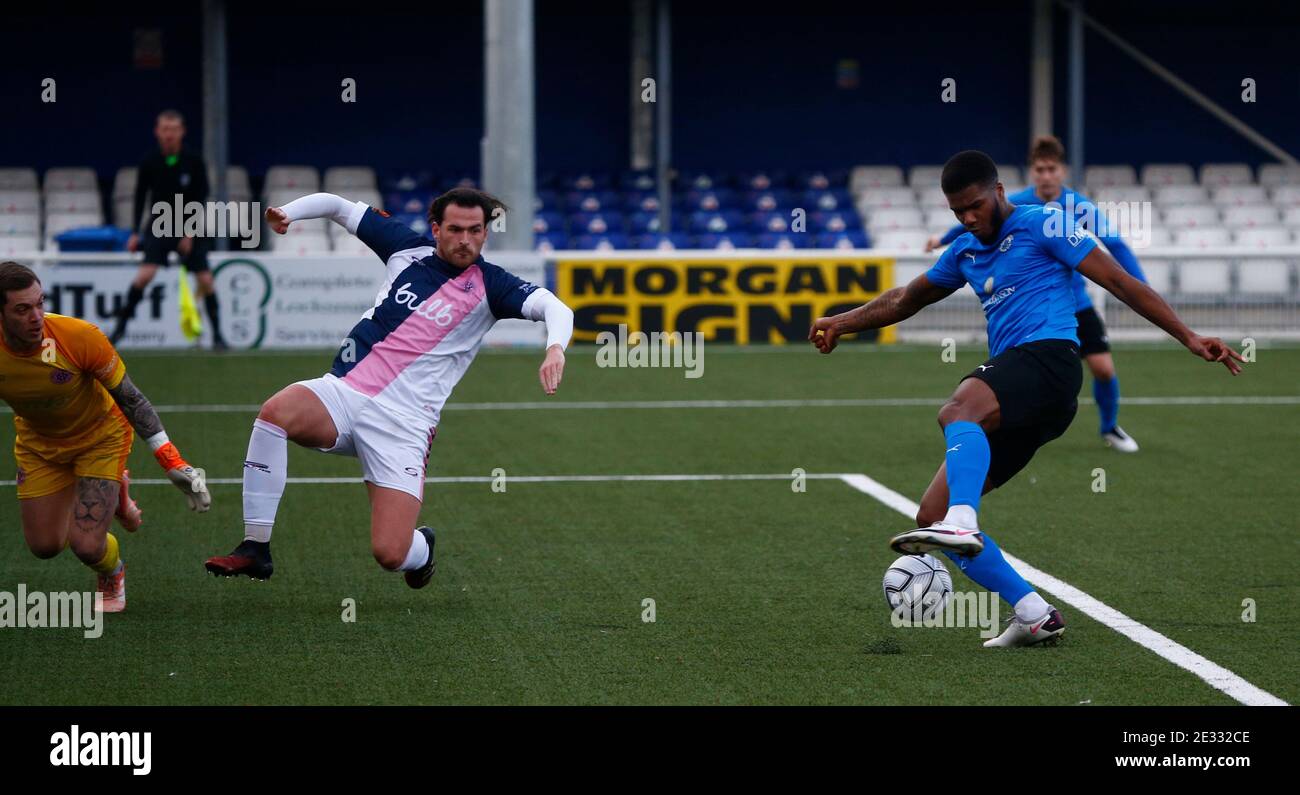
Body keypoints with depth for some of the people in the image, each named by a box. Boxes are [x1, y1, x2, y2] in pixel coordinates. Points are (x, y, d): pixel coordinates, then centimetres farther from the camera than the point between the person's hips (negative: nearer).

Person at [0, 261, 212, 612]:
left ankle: (112, 577, 24)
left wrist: (173, 463, -22)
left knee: (87, 545, -15)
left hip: (101, 436, -3)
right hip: (38, 444, 3)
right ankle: (111, 498, 34)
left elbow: (131, 399, -21)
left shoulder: (79, 336, -32)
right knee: (44, 545, 3)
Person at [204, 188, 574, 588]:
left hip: (402, 421, -3)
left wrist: (555, 347, -36)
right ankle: (254, 549, -22)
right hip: (343, 391, 3)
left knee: (391, 554, -14)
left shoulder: (488, 285, 1)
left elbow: (553, 307, -14)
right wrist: (286, 212, -3)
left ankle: (421, 547, 28)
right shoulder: (407, 248, 10)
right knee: (275, 412, -31)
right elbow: (336, 205, 17)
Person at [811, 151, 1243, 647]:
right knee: (931, 514, -2)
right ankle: (1035, 616, -4)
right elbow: (905, 300, 40)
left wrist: (1188, 338, -5)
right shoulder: (965, 252, 26)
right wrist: (842, 324, 29)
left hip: (1047, 356, -8)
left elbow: (1118, 281, 1)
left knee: (958, 411, -39)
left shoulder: (1041, 225, 5)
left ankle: (962, 523, -60)